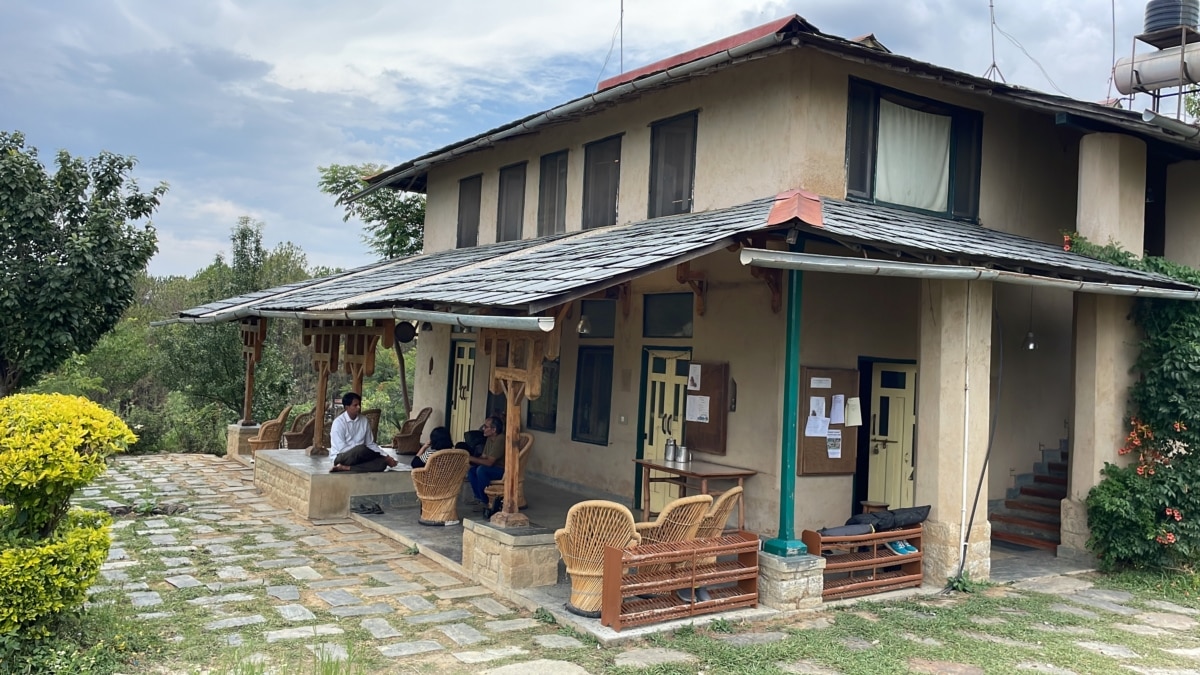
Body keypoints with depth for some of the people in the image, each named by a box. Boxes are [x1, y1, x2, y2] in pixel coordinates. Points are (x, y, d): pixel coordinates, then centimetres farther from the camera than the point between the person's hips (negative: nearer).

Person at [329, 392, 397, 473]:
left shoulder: (364, 421, 6)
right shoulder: (338, 422, -11)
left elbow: (370, 444, 11)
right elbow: (341, 448, -17)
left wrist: (386, 456, -8)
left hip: (359, 457, 7)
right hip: (342, 458, -7)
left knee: (382, 462, -22)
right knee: (361, 449, -37)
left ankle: (345, 468, -25)